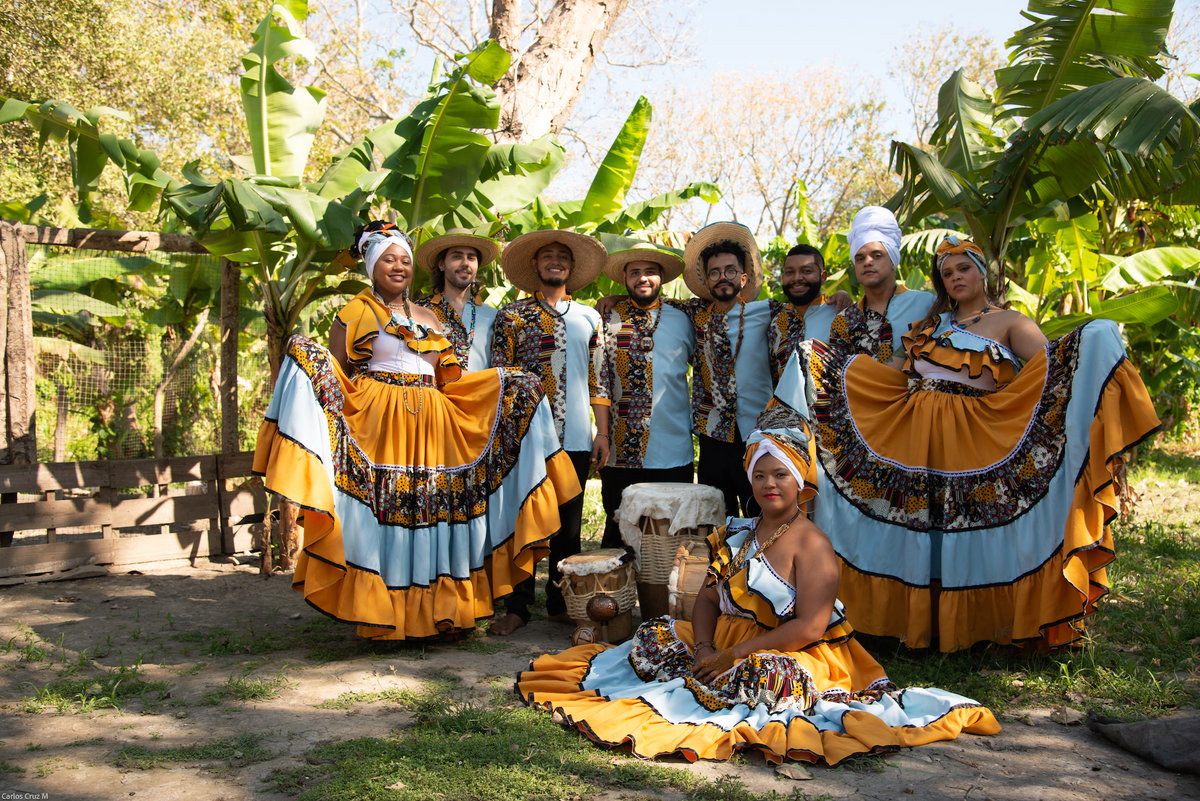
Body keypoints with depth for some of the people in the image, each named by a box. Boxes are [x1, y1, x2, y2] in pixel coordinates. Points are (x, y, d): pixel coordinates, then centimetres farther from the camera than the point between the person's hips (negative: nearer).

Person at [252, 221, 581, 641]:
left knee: (431, 509, 1)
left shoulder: (428, 318, 21)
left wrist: (508, 388, 12)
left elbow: (448, 379, 22)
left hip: (431, 430, 5)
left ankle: (433, 611, 8)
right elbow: (335, 375, 3)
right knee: (381, 513, -9)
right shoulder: (354, 315, 8)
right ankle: (383, 616, -2)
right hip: (375, 424, -4)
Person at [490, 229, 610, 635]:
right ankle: (517, 606, 9)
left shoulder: (589, 319, 14)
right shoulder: (511, 315, 6)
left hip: (574, 438, 3)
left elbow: (598, 380, 12)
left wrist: (602, 433, 6)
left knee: (568, 525, 7)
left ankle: (561, 603, 18)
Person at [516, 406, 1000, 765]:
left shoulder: (810, 543, -11)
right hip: (728, 646, 7)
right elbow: (710, 597, 10)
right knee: (654, 637, 0)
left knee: (763, 675, -40)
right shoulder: (736, 534, 12)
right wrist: (705, 649, -11)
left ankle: (692, 693, -14)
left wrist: (736, 654, -21)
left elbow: (810, 626, -19)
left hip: (793, 656, -7)